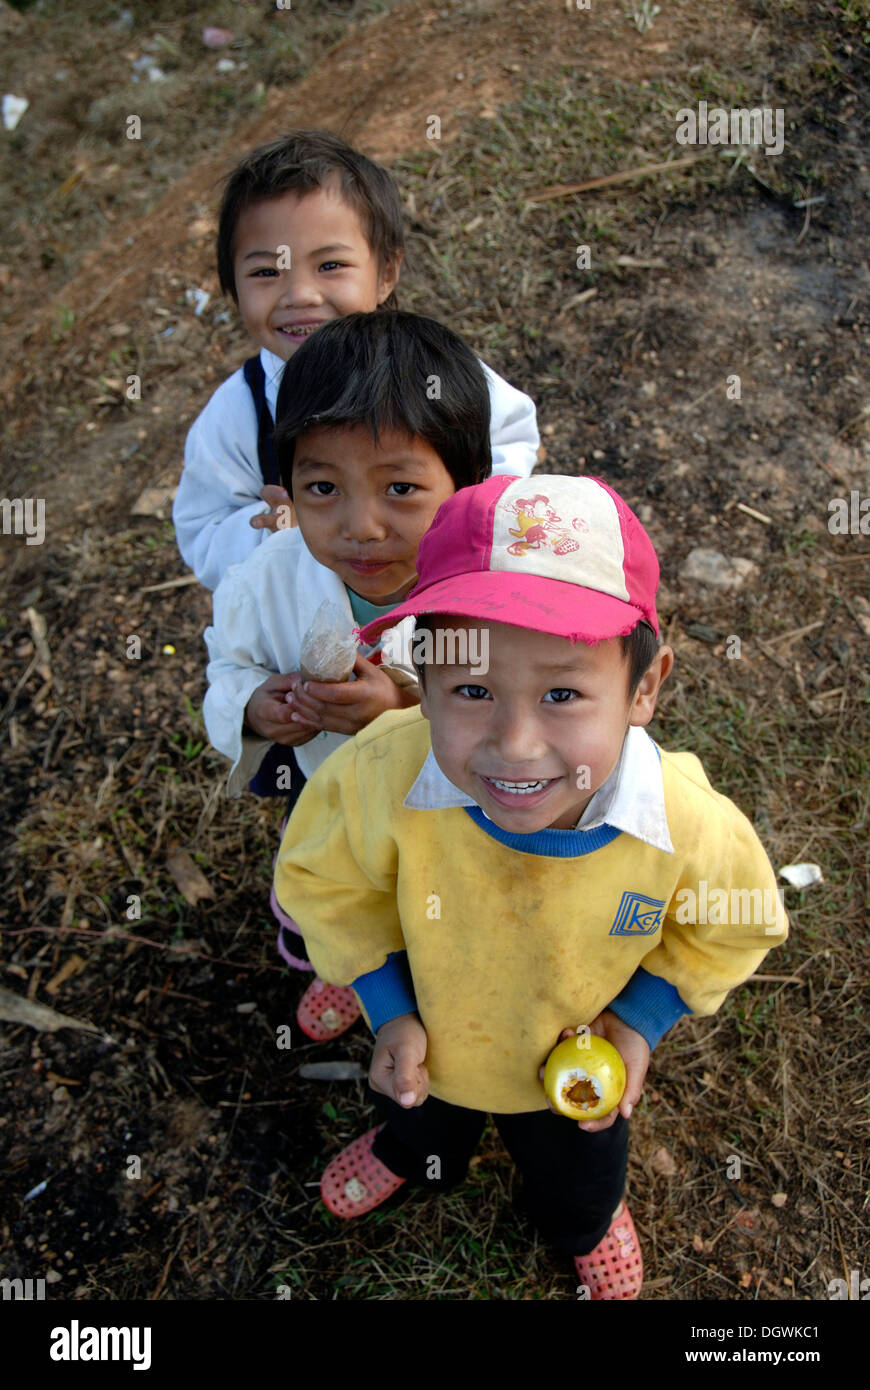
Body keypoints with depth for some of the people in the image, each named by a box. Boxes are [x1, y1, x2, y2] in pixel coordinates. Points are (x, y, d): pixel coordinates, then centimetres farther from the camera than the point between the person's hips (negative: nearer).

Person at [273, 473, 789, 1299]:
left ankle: (591, 1224, 74)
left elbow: (734, 929, -12)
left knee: (579, 1191, 36)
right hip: (430, 1048, 0)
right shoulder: (383, 778, -40)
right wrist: (389, 1010, -17)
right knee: (420, 1131, 38)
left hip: (577, 1073, 1)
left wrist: (642, 1020, -18)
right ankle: (402, 1151, 77)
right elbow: (324, 880, -16)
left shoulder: (689, 826, -38)